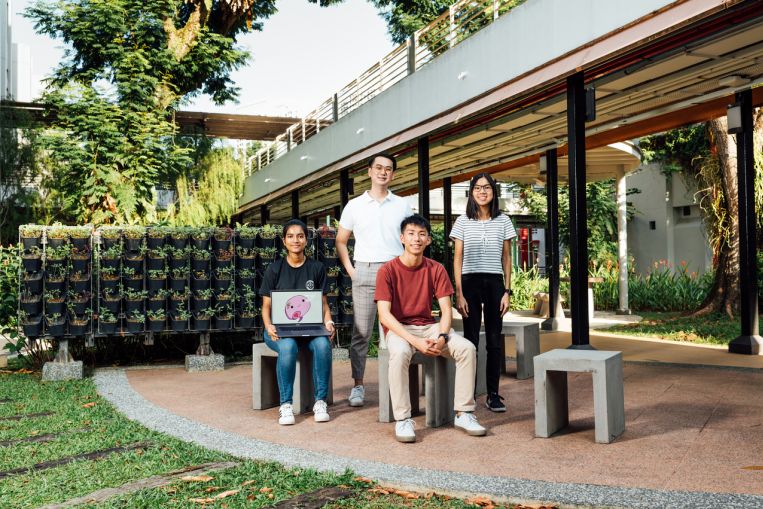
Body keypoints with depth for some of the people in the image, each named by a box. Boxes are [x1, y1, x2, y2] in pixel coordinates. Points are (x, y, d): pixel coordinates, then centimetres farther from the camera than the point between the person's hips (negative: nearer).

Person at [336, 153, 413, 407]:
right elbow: (341, 241, 14)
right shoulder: (354, 205, 8)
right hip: (364, 272, 0)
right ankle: (357, 385, 7)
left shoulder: (402, 206, 10)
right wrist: (350, 269, 4)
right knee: (361, 331, 0)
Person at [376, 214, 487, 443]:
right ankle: (402, 419, -26)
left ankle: (463, 413, -10)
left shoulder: (436, 270, 1)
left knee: (467, 348, -20)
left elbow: (446, 310, -1)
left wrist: (442, 337, -22)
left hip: (428, 326, 4)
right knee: (400, 353, -38)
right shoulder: (388, 270, -10)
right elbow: (384, 315, -16)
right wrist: (415, 341, -27)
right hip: (398, 329, -4)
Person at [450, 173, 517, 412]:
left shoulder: (503, 221, 7)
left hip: (495, 284, 1)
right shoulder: (463, 222, 3)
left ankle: (493, 394, 10)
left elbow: (506, 258, 9)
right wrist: (459, 294, -4)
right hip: (470, 283, -1)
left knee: (494, 340, 3)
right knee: (470, 339, 0)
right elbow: (458, 259, 2)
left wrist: (507, 291, 3)